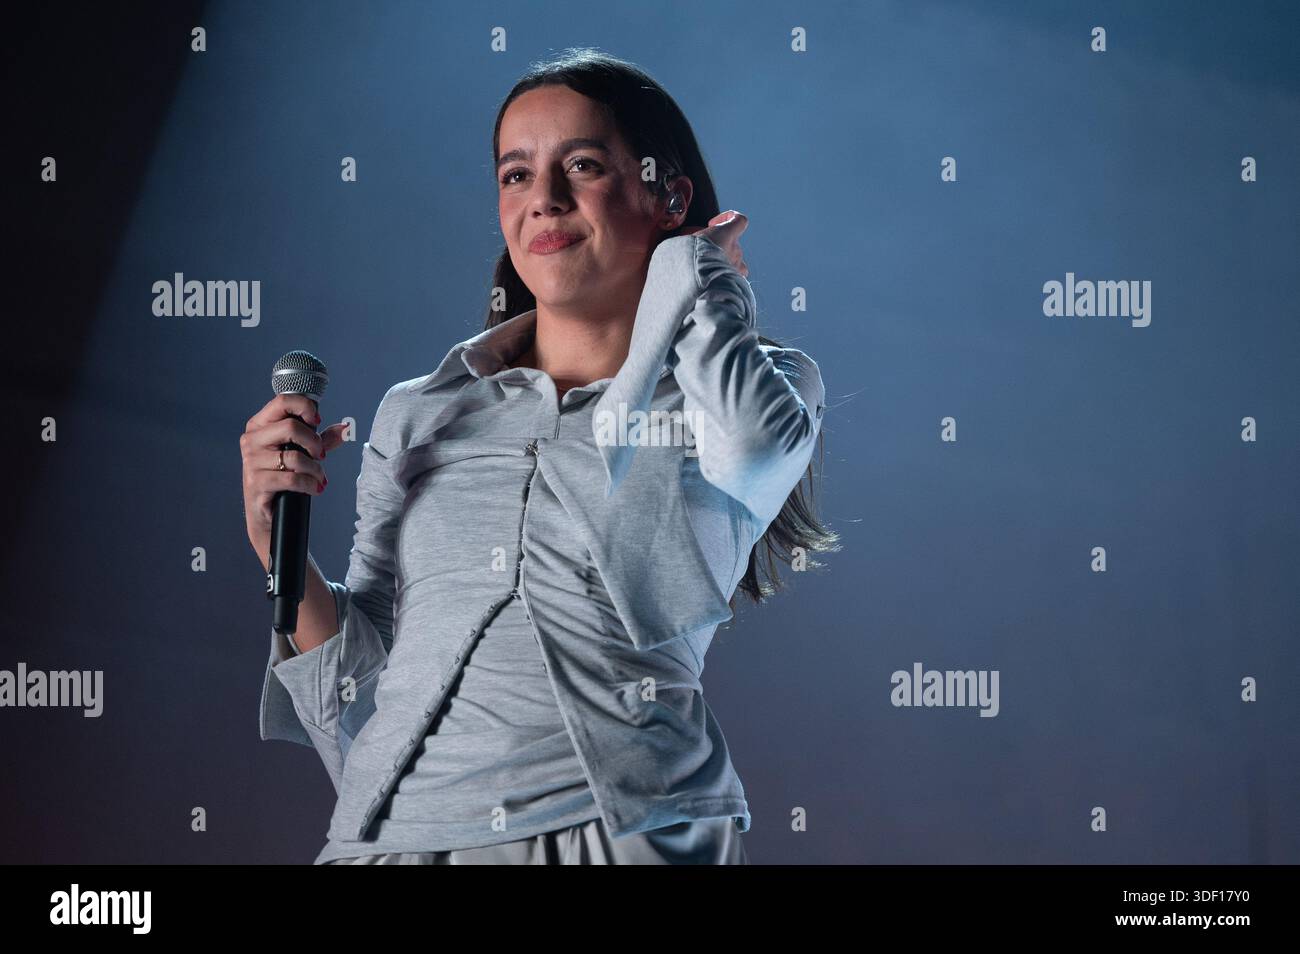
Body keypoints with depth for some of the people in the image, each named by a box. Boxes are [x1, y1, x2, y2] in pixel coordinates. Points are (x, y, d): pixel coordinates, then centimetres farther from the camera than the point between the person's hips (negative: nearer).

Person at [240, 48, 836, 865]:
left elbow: (754, 441, -17)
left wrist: (695, 277, 1)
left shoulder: (755, 389, 8)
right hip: (397, 831, 3)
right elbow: (362, 695, 14)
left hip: (627, 829, -2)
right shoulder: (419, 417, 13)